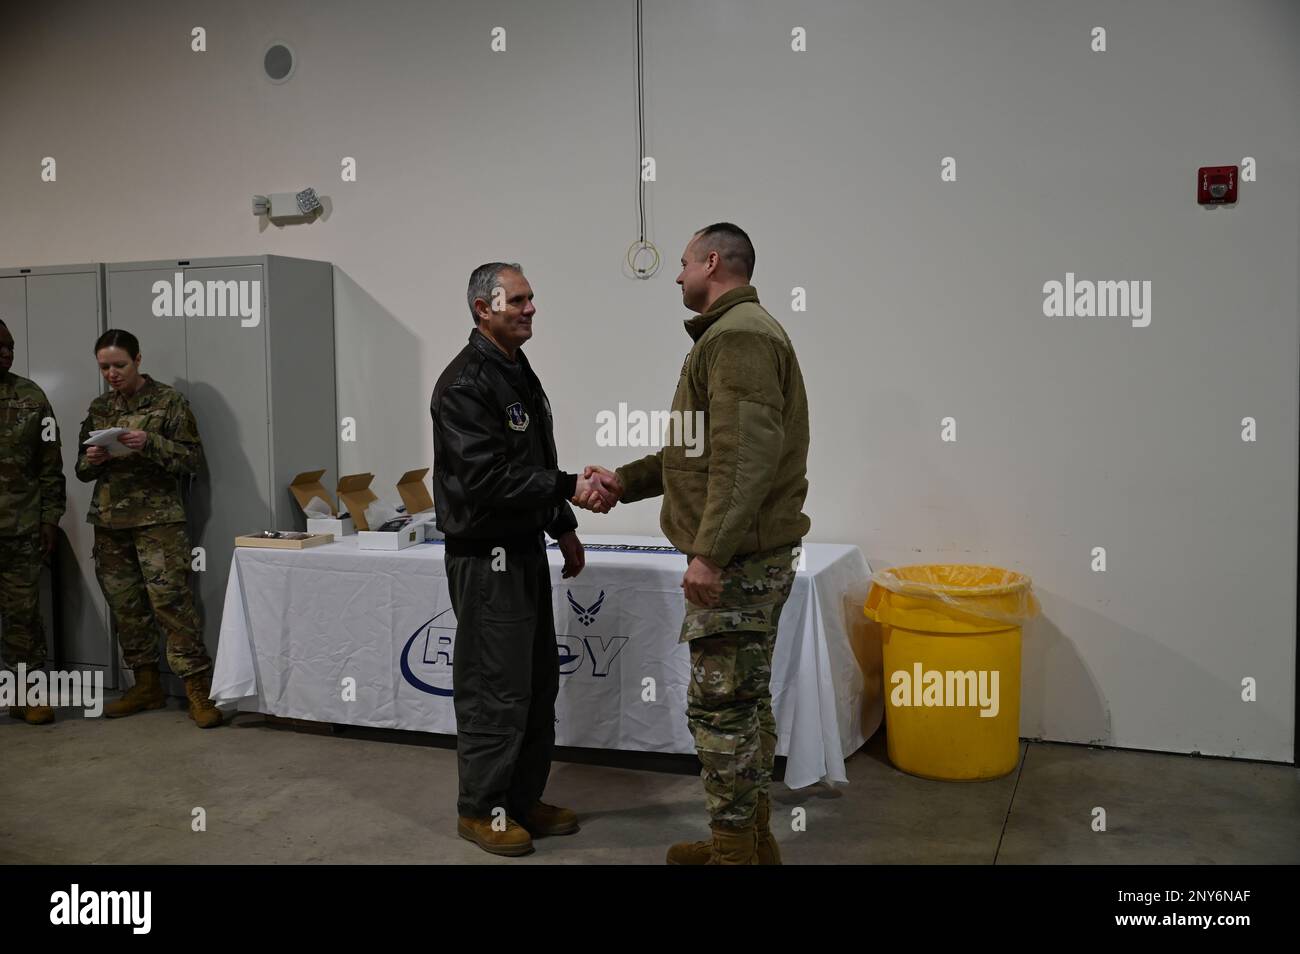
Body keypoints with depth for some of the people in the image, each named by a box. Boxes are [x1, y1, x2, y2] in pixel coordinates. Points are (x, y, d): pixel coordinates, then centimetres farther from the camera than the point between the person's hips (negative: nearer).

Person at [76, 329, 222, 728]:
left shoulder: (168, 400, 0)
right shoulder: (99, 408, 14)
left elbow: (193, 458, -4)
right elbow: (82, 470, 19)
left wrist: (150, 444, -18)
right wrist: (92, 461, -4)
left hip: (157, 517, -5)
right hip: (109, 519, 6)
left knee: (171, 599, -12)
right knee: (125, 605, 7)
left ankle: (198, 689, -8)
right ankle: (146, 686, 19)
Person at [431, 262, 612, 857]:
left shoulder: (520, 373, 14)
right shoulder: (465, 383, -16)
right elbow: (489, 477, -24)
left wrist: (563, 528, 21)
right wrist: (569, 488, -25)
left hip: (527, 551, 10)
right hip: (486, 559, -9)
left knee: (538, 685, 14)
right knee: (496, 690, -1)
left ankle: (523, 800, 27)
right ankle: (480, 810, 15)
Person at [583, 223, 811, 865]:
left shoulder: (737, 335, -13)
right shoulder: (743, 330, 20)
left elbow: (748, 455, -25)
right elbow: (700, 450, 23)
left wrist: (709, 552, -27)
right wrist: (626, 480, 18)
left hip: (737, 560, -11)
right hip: (750, 556, 11)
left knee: (721, 705, -3)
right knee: (745, 703, 16)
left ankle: (734, 852, 8)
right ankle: (753, 840, 28)